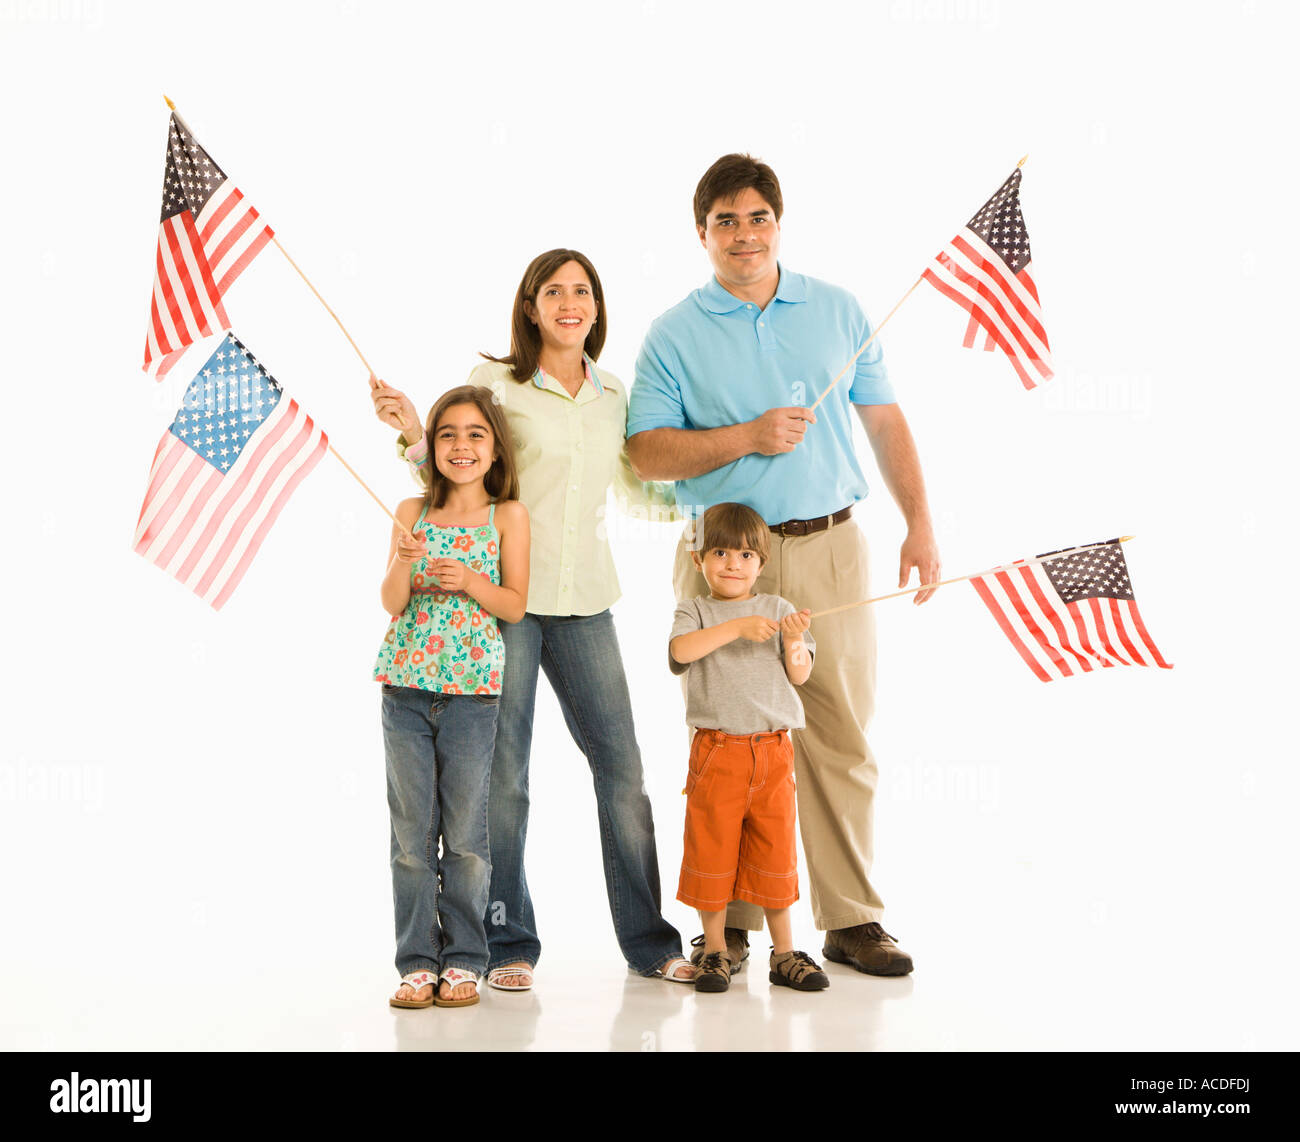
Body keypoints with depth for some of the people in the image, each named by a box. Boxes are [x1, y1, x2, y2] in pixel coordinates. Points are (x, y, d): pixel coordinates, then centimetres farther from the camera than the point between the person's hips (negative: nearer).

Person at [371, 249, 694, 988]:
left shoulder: (614, 395, 12)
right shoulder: (495, 384, -1)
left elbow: (636, 487, 24)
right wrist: (415, 435, -14)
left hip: (585, 600, 4)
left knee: (622, 768, 3)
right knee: (503, 775, 2)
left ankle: (649, 941, 15)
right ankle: (508, 945, 15)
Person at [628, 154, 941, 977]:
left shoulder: (839, 312, 11)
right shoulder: (674, 336, 5)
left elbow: (886, 422, 13)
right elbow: (646, 454, -2)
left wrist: (920, 524, 6)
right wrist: (747, 437, -12)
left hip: (829, 548, 2)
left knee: (841, 739, 2)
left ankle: (852, 920, 11)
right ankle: (729, 923, 13)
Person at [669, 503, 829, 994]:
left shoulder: (778, 608, 10)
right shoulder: (695, 611, 5)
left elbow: (800, 675, 5)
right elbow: (681, 649, -17)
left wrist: (794, 643, -15)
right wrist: (737, 627, -24)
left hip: (773, 750, 2)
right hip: (716, 749, -2)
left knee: (776, 851, 6)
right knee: (712, 848, 2)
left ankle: (784, 953, 16)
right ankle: (715, 951, 16)